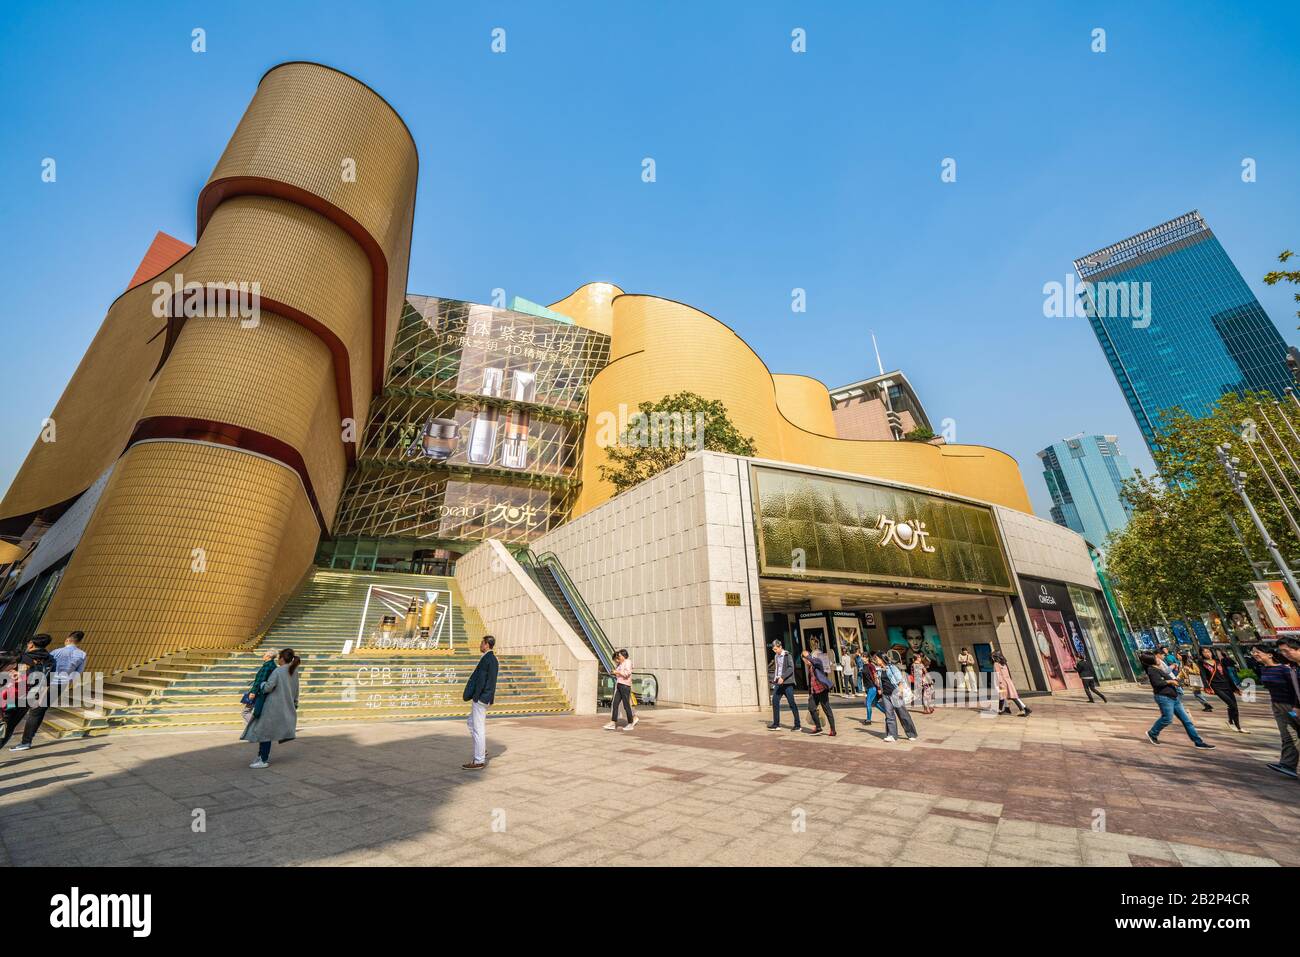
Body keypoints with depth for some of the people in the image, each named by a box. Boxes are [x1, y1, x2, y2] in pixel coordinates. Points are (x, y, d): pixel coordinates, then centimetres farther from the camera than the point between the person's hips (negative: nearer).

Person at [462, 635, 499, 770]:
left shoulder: (486, 659, -18)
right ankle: (482, 750, 29)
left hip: (480, 697, -10)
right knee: (471, 722, 23)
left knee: (478, 728, -2)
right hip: (485, 697, 10)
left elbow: (481, 680, -21)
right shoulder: (493, 659, 11)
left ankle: (479, 761, 7)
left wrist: (475, 697, -15)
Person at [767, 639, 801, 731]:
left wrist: (783, 677, -24)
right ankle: (776, 724, 6)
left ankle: (797, 725, 8)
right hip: (778, 683, 6)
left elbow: (791, 668, -15)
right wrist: (774, 679, 13)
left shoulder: (788, 655, -7)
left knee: (792, 703, -1)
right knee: (775, 701, -1)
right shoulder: (776, 656, 14)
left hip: (787, 683, -6)